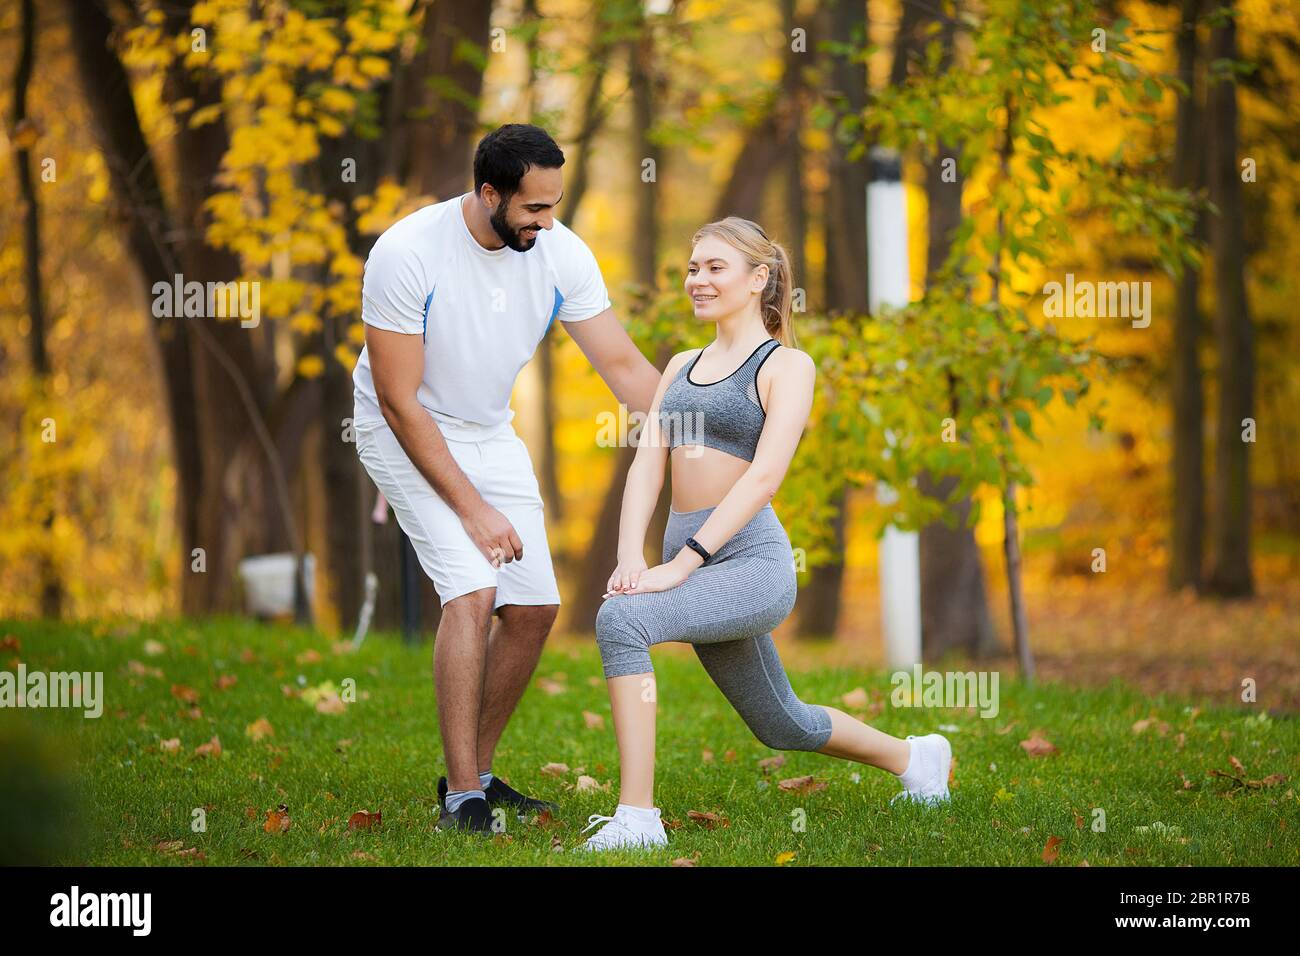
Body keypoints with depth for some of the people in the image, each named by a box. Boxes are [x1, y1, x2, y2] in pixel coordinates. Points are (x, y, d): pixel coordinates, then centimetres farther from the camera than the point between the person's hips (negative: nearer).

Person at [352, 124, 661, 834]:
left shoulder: (560, 254, -14)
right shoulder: (406, 254, -28)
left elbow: (623, 365, -7)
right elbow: (399, 401, -23)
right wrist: (472, 509, -23)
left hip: (490, 433, 6)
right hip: (406, 432, -6)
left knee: (534, 607, 1)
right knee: (472, 592, -22)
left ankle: (476, 772, 18)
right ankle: (461, 797, -17)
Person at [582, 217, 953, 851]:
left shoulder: (787, 365, -3)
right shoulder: (681, 366, 17)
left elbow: (764, 475, -16)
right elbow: (647, 464, 5)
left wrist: (682, 564, -24)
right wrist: (630, 557, -13)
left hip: (753, 561, -7)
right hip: (695, 566, 7)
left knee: (621, 618, -31)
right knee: (781, 724, 20)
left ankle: (638, 816, -32)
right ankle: (914, 758, 45)